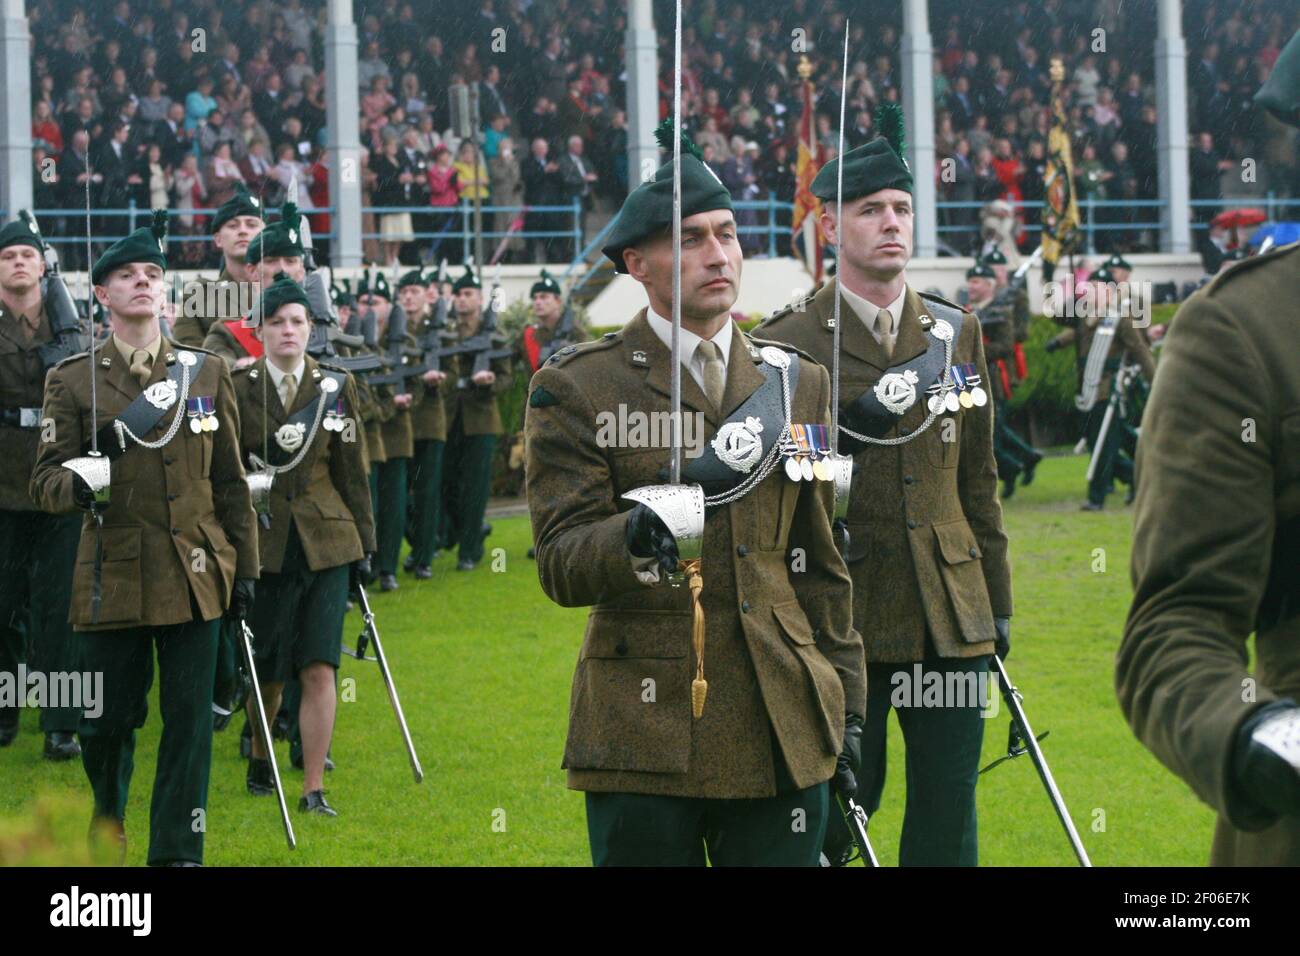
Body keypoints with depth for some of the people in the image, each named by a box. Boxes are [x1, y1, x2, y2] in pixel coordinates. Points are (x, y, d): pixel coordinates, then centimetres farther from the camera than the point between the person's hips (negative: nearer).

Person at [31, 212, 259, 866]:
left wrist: (245, 568, 7)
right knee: (108, 720, 5)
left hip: (194, 577, 2)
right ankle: (108, 821, 33)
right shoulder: (73, 381, 2)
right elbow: (46, 479, -2)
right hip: (112, 577, -2)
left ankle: (178, 853, 8)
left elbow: (230, 482, 11)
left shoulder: (206, 373, 9)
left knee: (189, 720, -1)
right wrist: (77, 482, -25)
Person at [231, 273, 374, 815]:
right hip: (263, 544, -1)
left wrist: (364, 542, 8)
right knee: (267, 672, 7)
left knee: (319, 669, -6)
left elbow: (352, 469, 9)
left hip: (326, 543, 1)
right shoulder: (237, 388, -1)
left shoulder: (336, 386, 5)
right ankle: (259, 760, 33)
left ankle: (314, 788, -1)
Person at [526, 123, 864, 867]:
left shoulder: (796, 384, 14)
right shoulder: (578, 389, 0)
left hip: (782, 735, 3)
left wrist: (845, 705, 14)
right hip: (645, 737, -3)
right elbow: (562, 564, -8)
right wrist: (639, 535, -29)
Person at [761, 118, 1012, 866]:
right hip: (843, 621, -4)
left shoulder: (955, 333, 12)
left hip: (951, 622, 4)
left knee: (949, 810, 6)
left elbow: (978, 478, 16)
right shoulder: (790, 343, -3)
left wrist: (997, 600, 14)